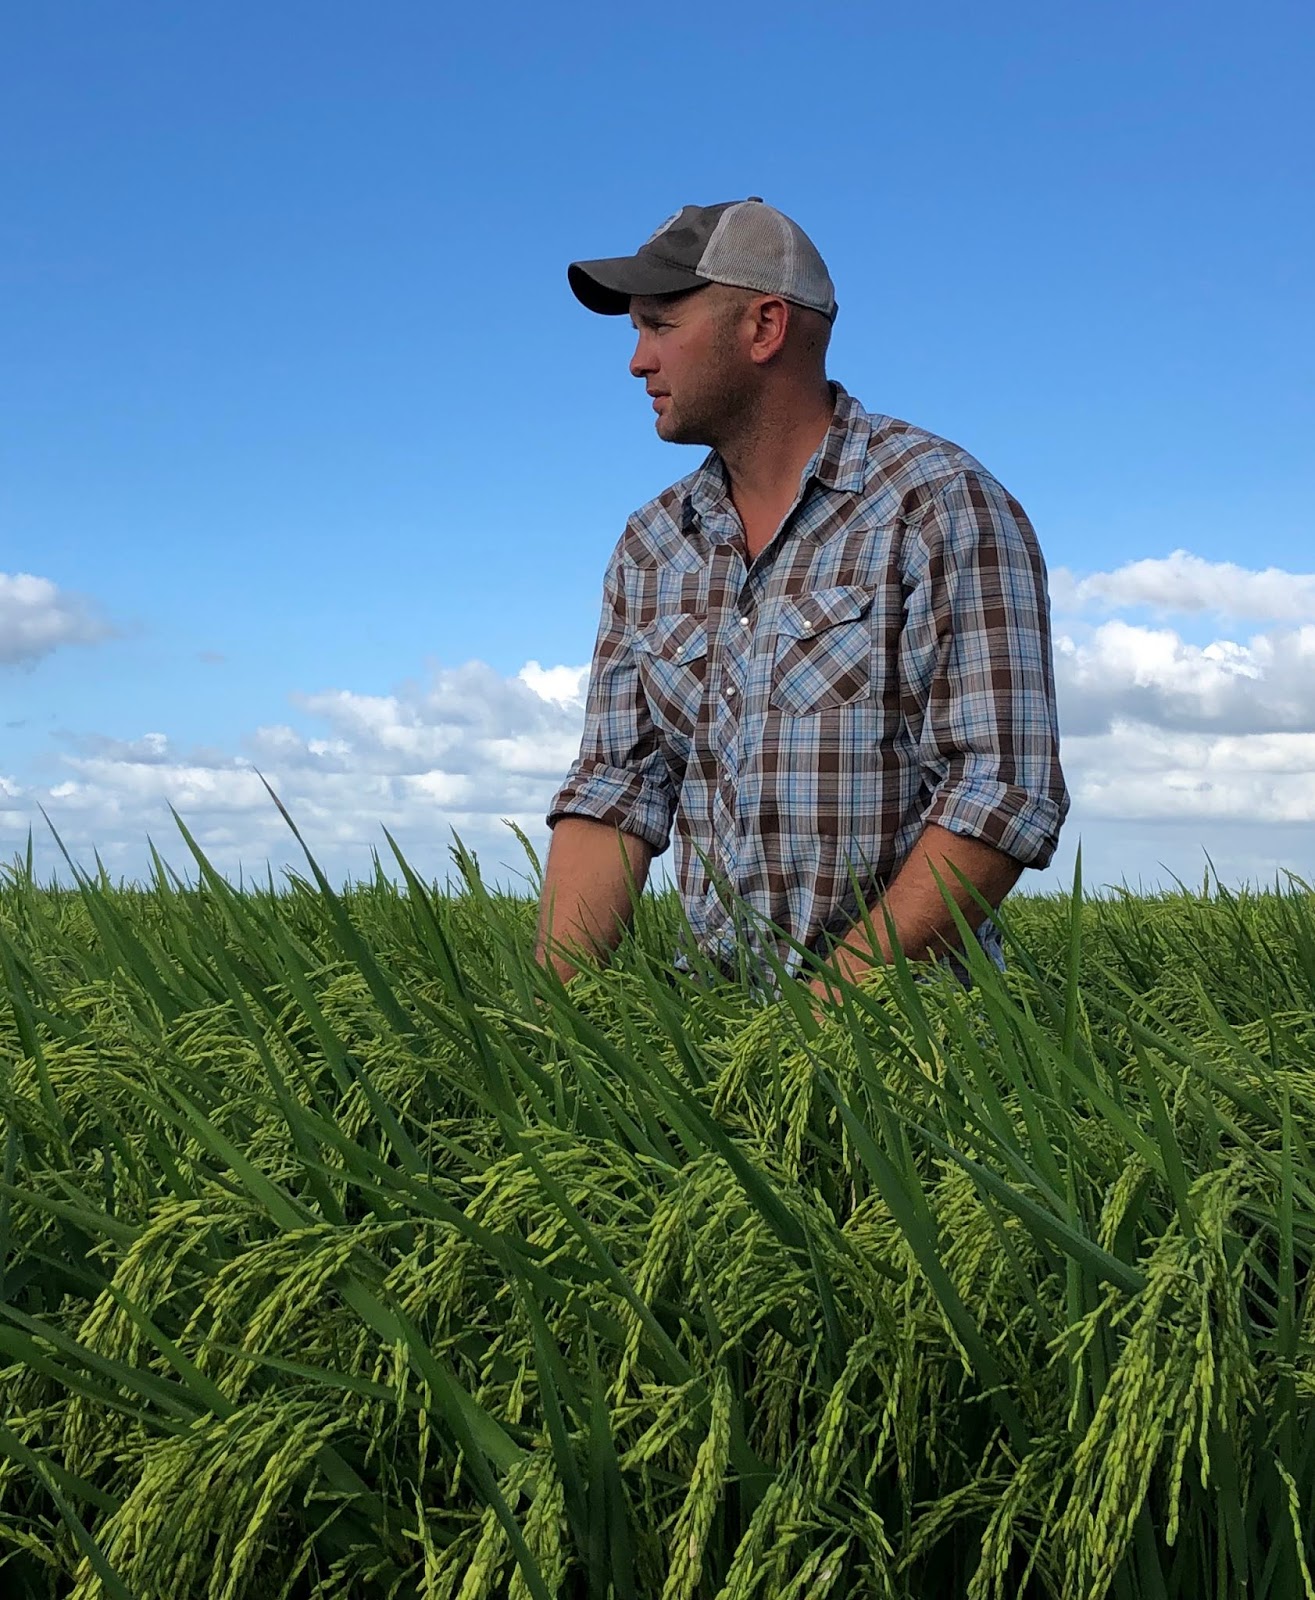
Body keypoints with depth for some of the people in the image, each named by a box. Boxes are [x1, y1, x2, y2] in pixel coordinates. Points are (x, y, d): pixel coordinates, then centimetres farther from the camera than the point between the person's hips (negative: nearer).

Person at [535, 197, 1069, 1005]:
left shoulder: (941, 506, -6)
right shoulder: (650, 546, 12)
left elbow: (1001, 795, -13)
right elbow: (614, 790, 8)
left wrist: (832, 1007, -19)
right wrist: (548, 1006, -6)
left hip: (904, 1007, -4)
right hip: (712, 1010, 4)